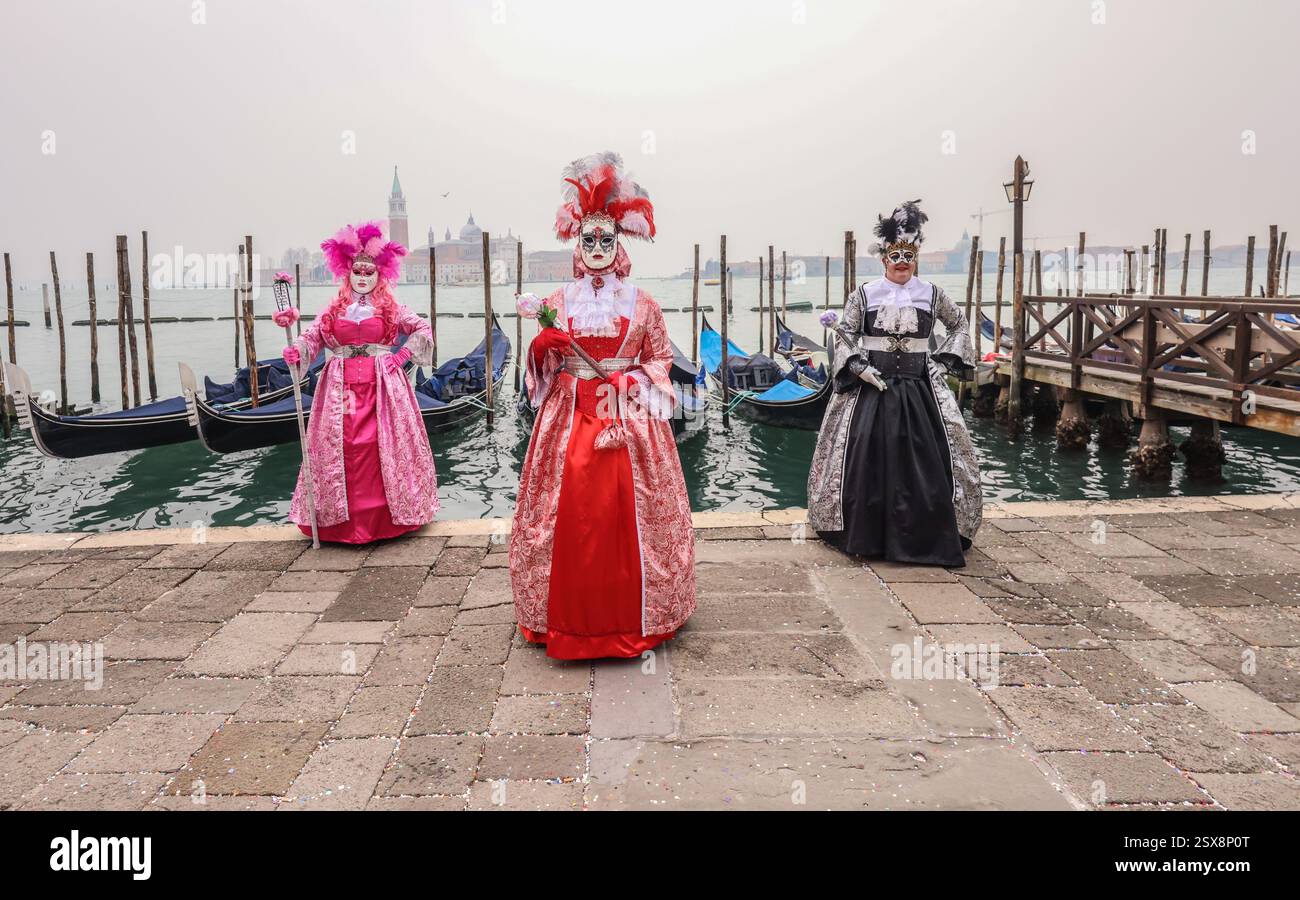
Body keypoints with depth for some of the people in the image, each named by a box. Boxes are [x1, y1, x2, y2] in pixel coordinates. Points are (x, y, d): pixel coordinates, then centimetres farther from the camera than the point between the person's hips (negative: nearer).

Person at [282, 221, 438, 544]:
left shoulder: (391, 308, 7)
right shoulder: (333, 310, 11)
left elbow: (423, 329, 9)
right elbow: (311, 337, 6)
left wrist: (404, 354, -2)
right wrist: (296, 351, -15)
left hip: (382, 385, -1)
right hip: (341, 387, 2)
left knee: (383, 446, -4)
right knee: (342, 447, -2)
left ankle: (384, 517, 8)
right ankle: (342, 520, 7)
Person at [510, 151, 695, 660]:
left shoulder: (642, 303, 5)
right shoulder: (558, 302, 8)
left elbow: (661, 358, 8)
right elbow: (542, 363, 12)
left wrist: (636, 381, -10)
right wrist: (542, 347, -10)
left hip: (629, 418, -1)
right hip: (570, 416, 1)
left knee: (628, 509, -2)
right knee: (569, 510, -2)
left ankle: (630, 614, 14)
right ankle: (569, 616, 13)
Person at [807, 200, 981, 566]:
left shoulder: (932, 294, 4)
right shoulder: (864, 294, 0)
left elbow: (959, 325, 16)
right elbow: (842, 334, 3)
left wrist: (944, 361, 4)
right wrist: (859, 367, -10)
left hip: (919, 387, 1)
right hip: (872, 386, -1)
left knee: (924, 461, 0)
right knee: (868, 460, 0)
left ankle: (924, 538, 12)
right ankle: (867, 536, 13)